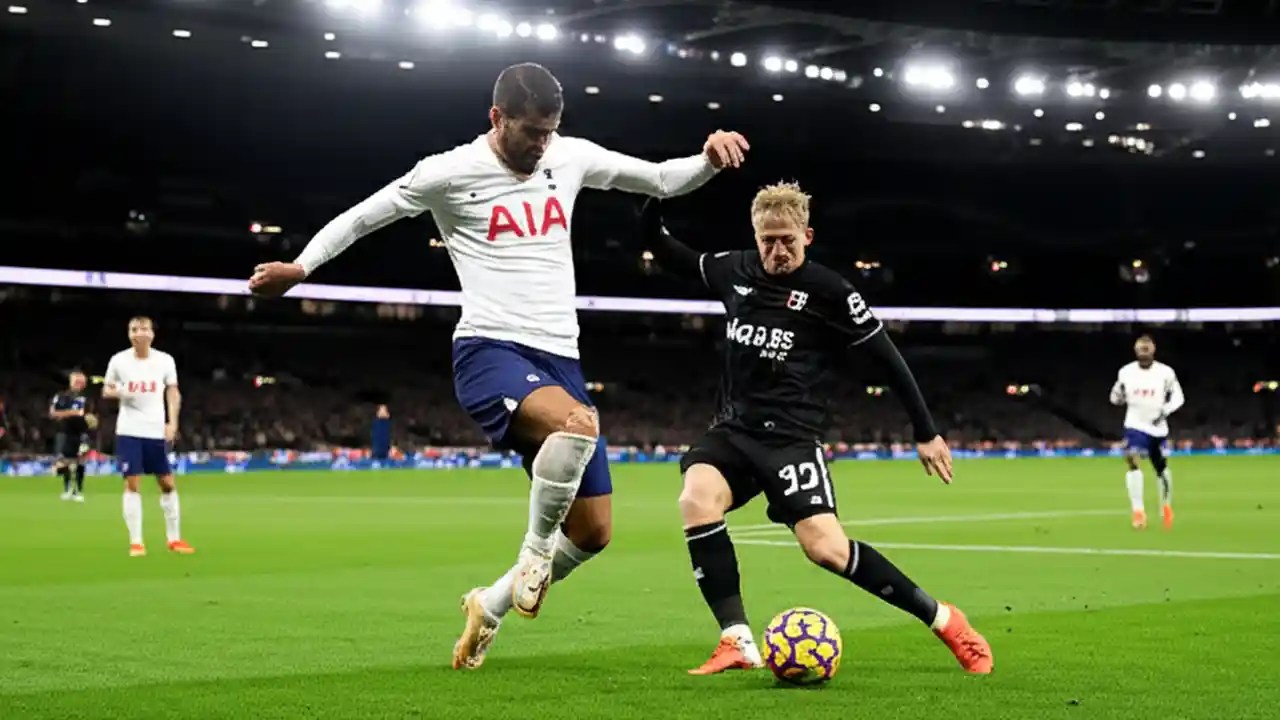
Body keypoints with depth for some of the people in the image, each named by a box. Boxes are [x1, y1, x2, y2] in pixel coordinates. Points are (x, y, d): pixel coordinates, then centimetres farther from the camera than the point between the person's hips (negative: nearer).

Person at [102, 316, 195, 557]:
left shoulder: (165, 361, 0)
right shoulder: (119, 360, -1)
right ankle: (136, 542, 0)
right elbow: (106, 390, 8)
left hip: (156, 430, 1)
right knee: (132, 484, -4)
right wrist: (117, 392, -15)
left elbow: (173, 393, 7)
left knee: (167, 483, 4)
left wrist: (173, 423, -5)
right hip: (129, 430, -1)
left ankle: (174, 538, 15)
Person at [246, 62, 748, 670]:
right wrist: (301, 265, -5)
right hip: (489, 351, -6)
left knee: (593, 532, 6)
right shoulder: (450, 172, -4)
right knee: (578, 423, -39)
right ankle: (535, 547, -12)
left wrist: (710, 159, -4)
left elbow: (663, 181, 15)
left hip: (559, 359, 6)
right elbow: (364, 215, 6)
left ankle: (490, 606, 30)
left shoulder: (570, 157, 8)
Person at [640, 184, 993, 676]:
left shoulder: (829, 291, -6)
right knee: (697, 501, -26)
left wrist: (926, 434, 1)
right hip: (732, 430, 5)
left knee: (827, 549, -19)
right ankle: (738, 643, -24)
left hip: (791, 436, -4)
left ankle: (943, 620, 1)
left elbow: (887, 358, 0)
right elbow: (665, 252, 22)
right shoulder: (735, 271, 7)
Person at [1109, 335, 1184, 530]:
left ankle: (1166, 506, 40)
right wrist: (1117, 395, -15)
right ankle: (1138, 511, -21)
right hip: (1135, 425, 0)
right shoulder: (1126, 372, -1)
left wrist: (1166, 410, -19)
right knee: (1132, 461, -23)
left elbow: (1178, 397, -1)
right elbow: (1118, 399, 9)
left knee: (1161, 469, 12)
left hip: (1158, 428, 0)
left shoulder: (1166, 372, -7)